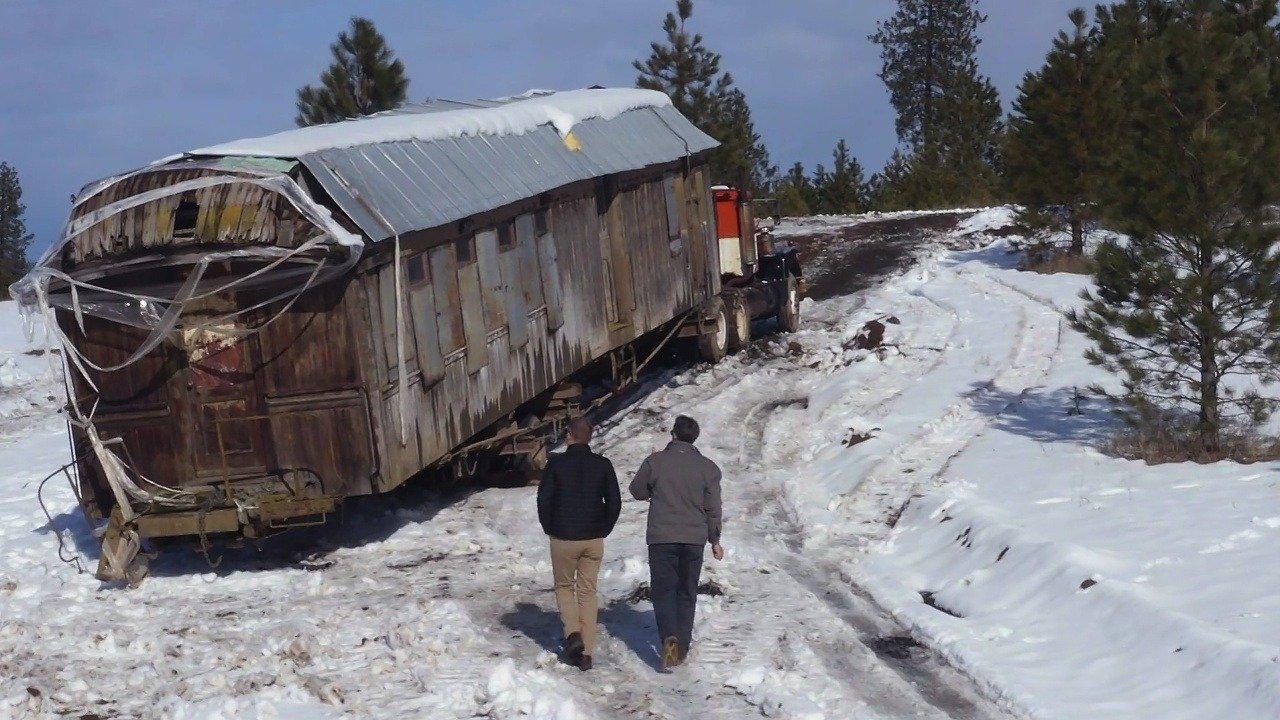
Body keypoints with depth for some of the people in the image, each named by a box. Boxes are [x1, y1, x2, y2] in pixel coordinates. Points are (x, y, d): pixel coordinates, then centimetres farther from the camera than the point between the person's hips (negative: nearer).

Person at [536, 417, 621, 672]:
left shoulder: (556, 463, -8)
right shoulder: (602, 465, -2)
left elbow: (544, 499, -7)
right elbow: (614, 502, -1)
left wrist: (550, 528, 7)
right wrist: (604, 529, 10)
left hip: (563, 539, -2)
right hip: (594, 539, 2)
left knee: (564, 587, 17)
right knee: (588, 591, 10)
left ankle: (572, 632, -6)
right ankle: (586, 652, 6)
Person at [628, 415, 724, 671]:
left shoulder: (655, 461, -4)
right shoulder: (708, 467, 0)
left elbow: (637, 490, 10)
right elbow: (713, 508, 4)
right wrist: (715, 541, 15)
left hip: (661, 539, -2)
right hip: (694, 539, 2)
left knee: (663, 590, 1)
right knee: (687, 593, 13)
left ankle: (669, 637, -22)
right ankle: (683, 648, 15)